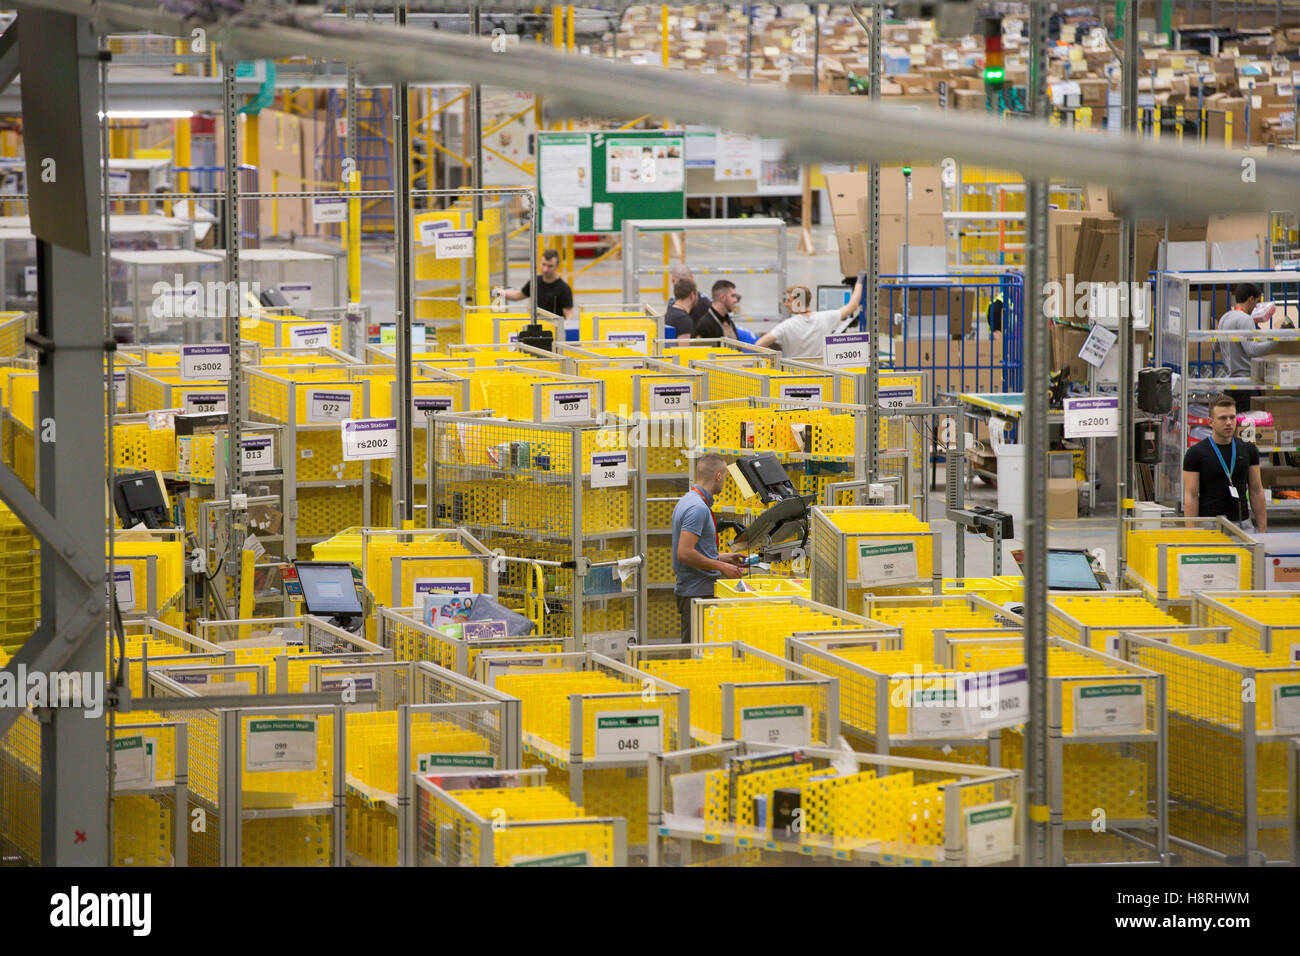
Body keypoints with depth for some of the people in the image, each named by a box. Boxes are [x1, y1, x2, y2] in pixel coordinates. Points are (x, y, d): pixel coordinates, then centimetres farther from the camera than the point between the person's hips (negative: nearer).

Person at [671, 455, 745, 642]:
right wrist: (722, 567, -17)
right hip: (697, 591, -10)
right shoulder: (698, 508, -18)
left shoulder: (688, 501, 14)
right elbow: (685, 553, -25)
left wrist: (721, 557, 22)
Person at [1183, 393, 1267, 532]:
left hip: (1242, 523, 3)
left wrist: (1262, 530, 5)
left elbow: (1256, 490, 10)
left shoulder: (1248, 450, 7)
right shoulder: (1196, 453, -4)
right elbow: (1191, 495, -6)